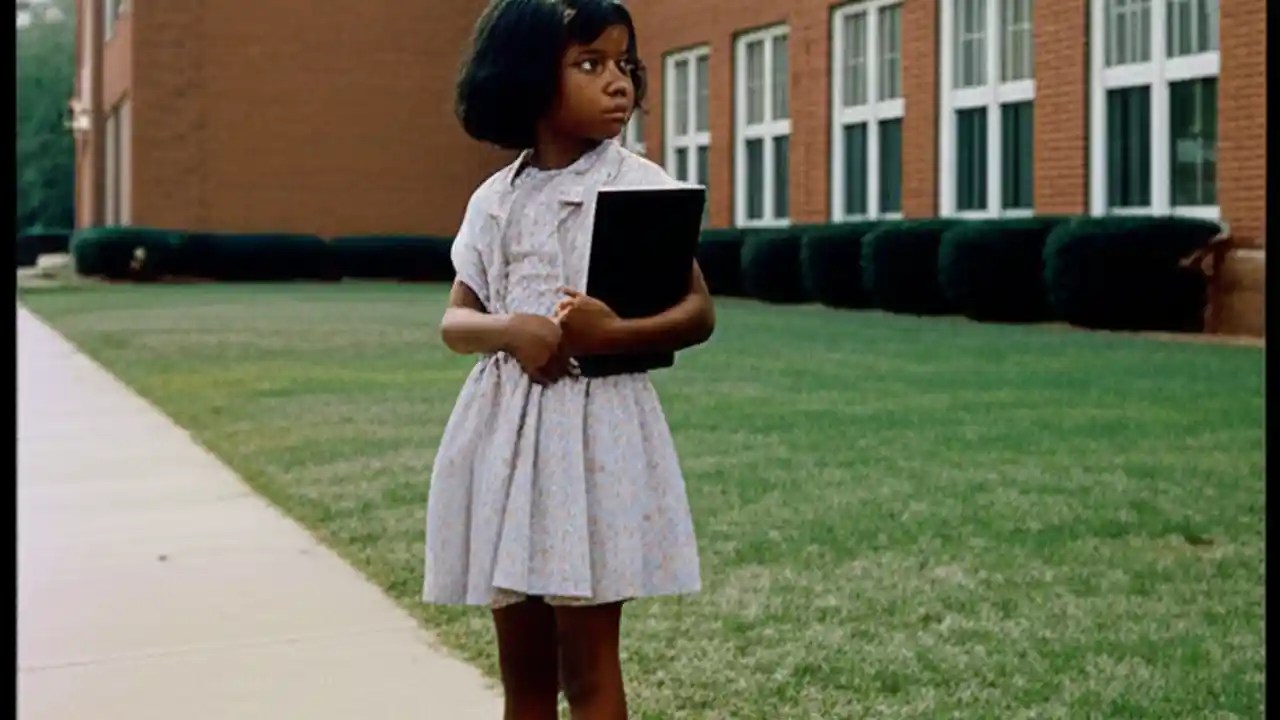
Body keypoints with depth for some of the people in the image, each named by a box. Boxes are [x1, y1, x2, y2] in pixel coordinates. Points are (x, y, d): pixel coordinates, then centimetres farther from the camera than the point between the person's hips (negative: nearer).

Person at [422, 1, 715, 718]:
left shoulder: (642, 184, -2)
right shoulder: (495, 199, 8)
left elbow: (699, 313, -3)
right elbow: (455, 321, 9)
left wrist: (613, 332, -20)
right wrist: (510, 329, -13)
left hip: (598, 425, -4)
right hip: (506, 425, 4)